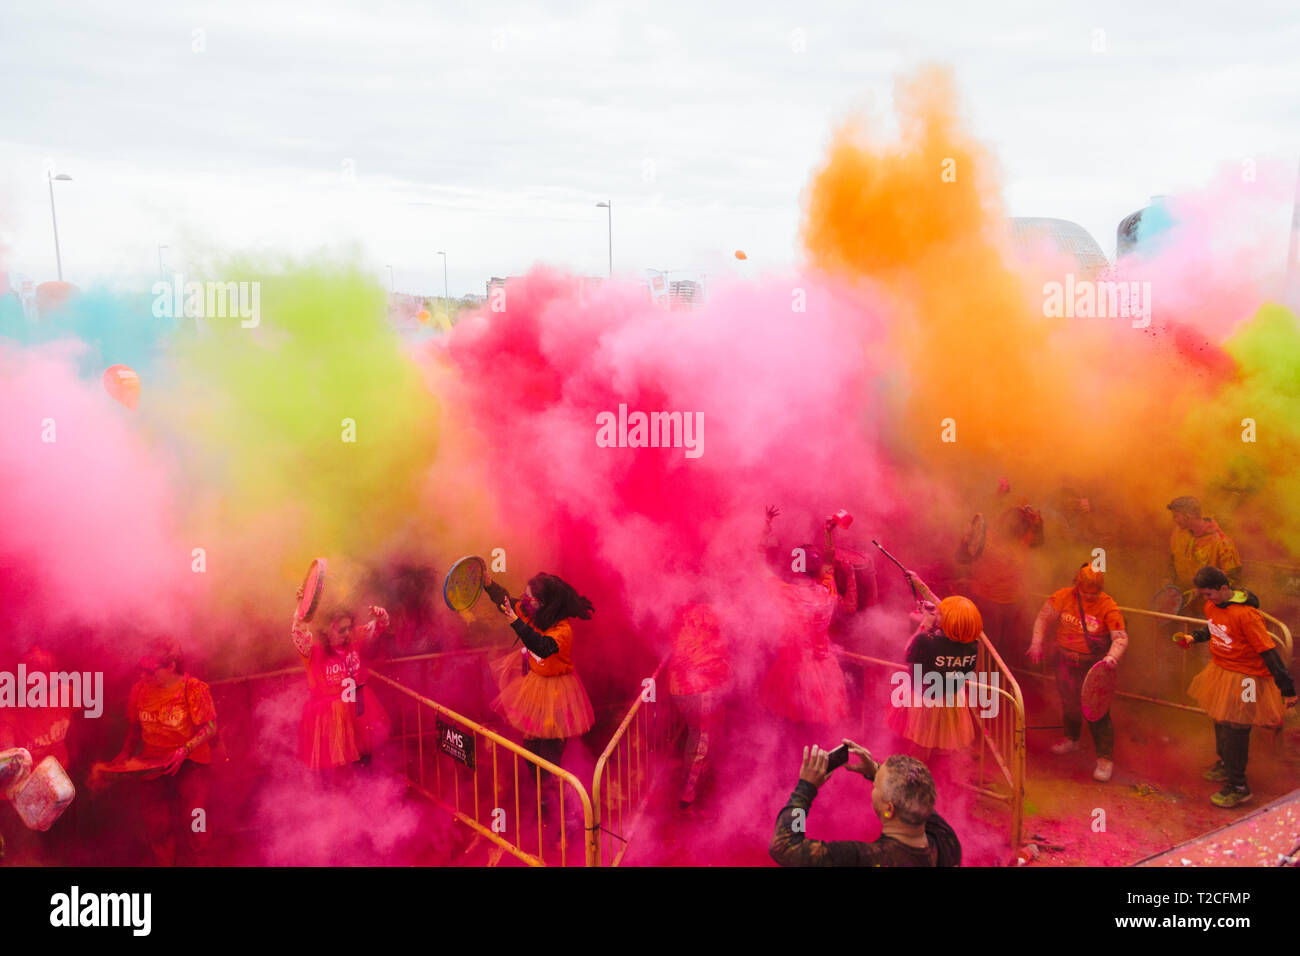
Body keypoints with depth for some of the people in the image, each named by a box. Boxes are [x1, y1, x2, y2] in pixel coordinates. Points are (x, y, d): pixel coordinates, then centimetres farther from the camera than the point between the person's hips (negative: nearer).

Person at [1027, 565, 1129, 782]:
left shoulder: (1108, 606, -17)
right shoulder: (1064, 597, -10)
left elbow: (1121, 637, -18)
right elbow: (1044, 617, 1)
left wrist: (1112, 657, -36)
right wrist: (1037, 643, -5)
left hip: (1094, 665, -4)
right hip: (1066, 662, 4)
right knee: (1069, 703, 22)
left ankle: (1105, 759, 6)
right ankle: (1071, 740, 47)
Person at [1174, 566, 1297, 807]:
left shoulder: (1246, 614, -27)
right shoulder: (1212, 606, -2)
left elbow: (1268, 651, -23)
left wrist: (1287, 688, -20)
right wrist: (1193, 637, 5)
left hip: (1244, 679, -8)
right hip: (1220, 671, 8)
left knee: (1235, 728, -3)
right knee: (1221, 721, 22)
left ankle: (1238, 787, 9)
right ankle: (1225, 764, 45)